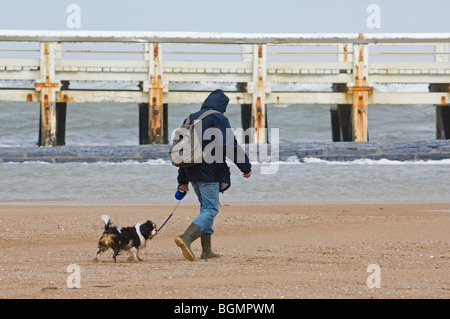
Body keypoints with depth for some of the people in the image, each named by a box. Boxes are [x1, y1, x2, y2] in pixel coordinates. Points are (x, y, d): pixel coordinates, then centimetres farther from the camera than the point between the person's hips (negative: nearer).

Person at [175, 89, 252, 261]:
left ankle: (206, 250, 16)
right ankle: (186, 238, -28)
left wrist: (182, 179, 20)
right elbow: (230, 145, -16)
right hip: (209, 172, -8)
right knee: (210, 209, -7)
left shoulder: (191, 119, 16)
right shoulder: (219, 119, -7)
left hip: (192, 172, 8)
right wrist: (246, 167, -6)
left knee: (206, 207, 17)